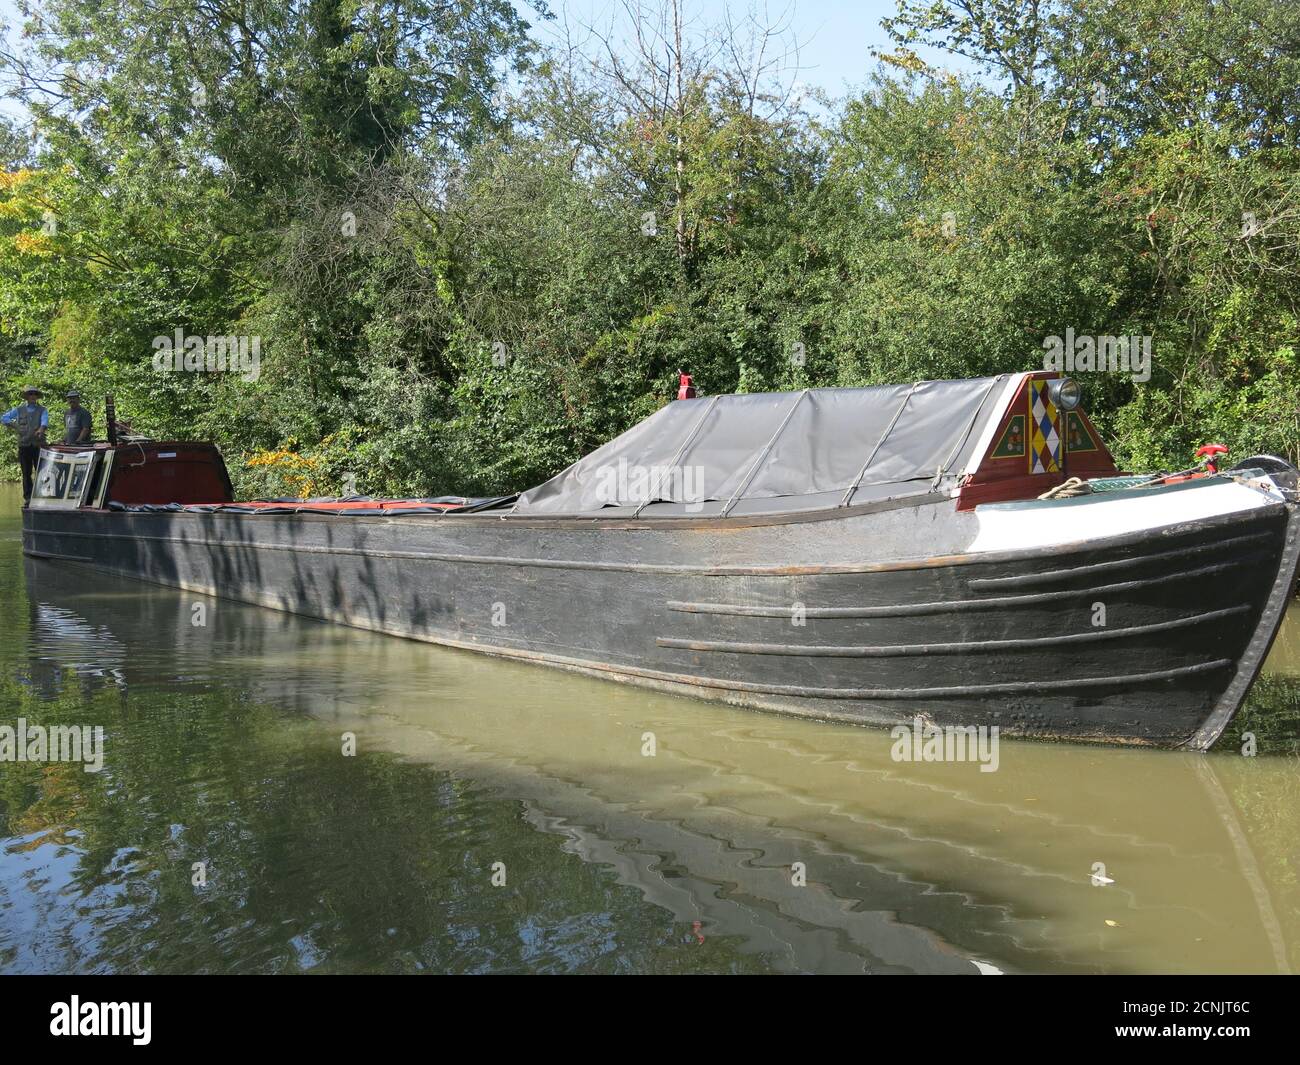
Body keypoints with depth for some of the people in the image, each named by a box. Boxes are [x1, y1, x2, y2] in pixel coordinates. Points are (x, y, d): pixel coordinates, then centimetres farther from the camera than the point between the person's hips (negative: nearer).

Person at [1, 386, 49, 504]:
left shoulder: (42, 410, 7)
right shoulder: (19, 409, 11)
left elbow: (45, 420, -14)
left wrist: (41, 429, -35)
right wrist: (14, 426, 3)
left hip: (38, 445, -1)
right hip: (24, 445, 1)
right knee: (26, 473, 4)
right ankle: (27, 497, 9)